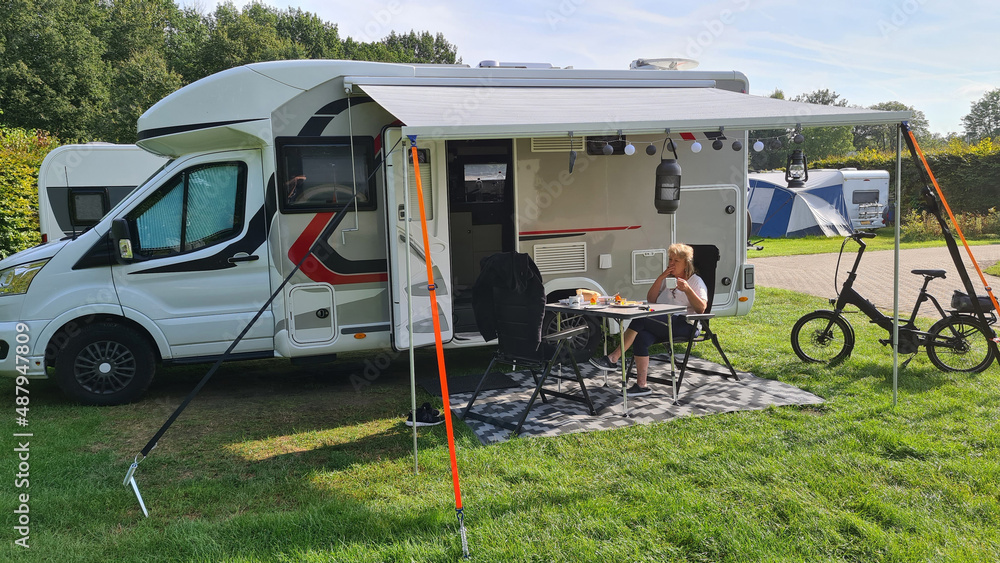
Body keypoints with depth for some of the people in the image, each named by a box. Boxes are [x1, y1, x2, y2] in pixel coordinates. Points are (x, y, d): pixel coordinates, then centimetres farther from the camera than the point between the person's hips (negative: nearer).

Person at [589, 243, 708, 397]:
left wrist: (687, 289, -19)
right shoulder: (667, 279, 26)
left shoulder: (696, 281, 8)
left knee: (640, 320, -28)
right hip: (663, 324, 6)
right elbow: (651, 300, 14)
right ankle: (641, 385, -25)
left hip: (685, 325, -6)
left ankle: (613, 359, -26)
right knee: (641, 338, -28)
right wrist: (660, 278, 5)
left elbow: (701, 308, -6)